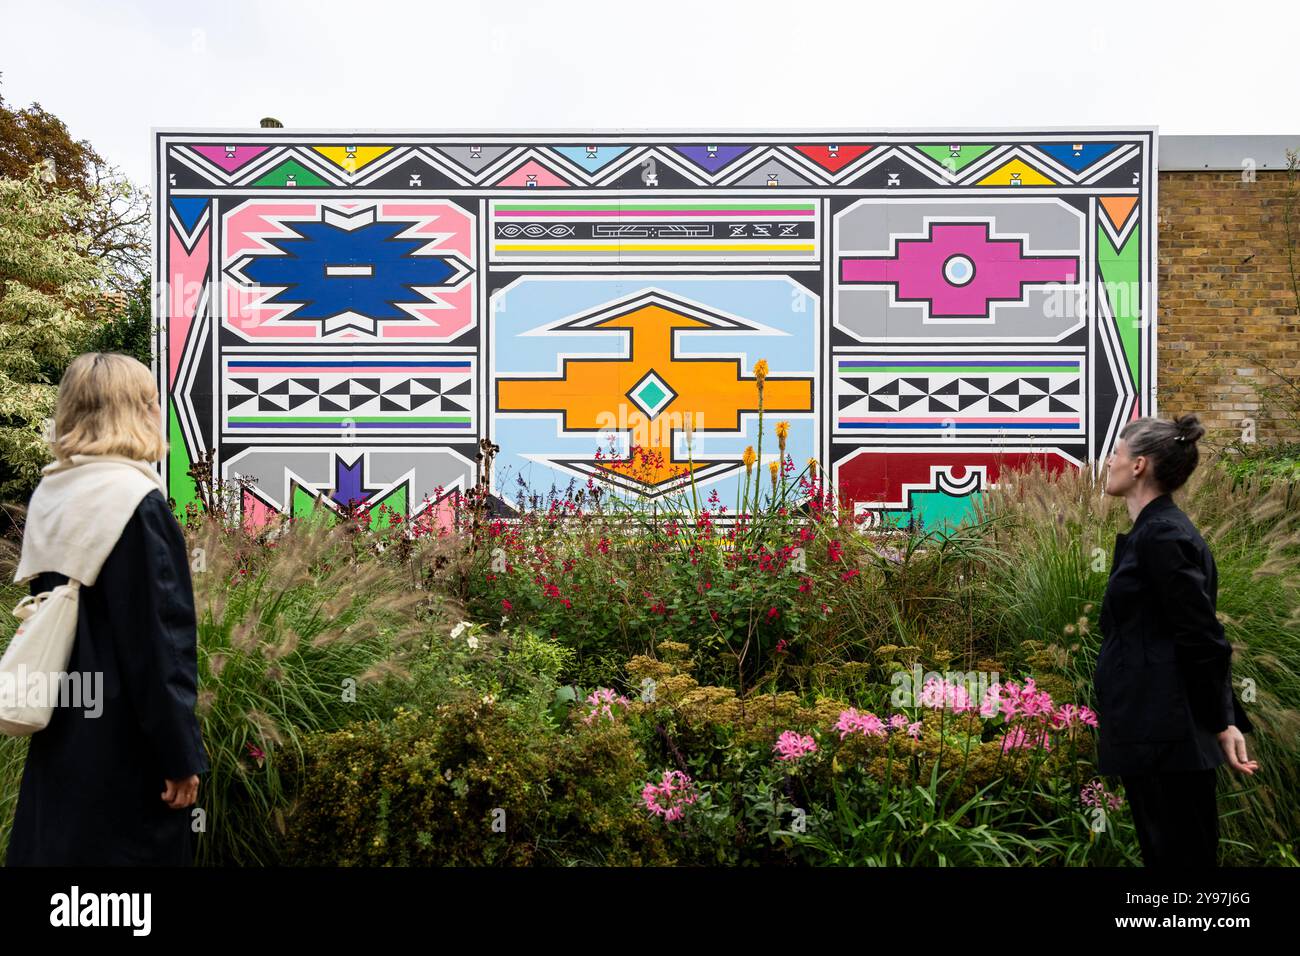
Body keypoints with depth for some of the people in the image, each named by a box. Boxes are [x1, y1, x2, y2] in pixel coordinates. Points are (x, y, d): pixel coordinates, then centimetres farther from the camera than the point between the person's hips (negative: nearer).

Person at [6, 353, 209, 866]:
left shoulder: (48, 494, 6)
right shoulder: (136, 501, -18)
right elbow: (159, 639, -20)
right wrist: (180, 754, -15)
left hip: (60, 734, 8)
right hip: (125, 747, -8)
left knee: (53, 845, 17)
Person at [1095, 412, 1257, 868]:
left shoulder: (1162, 536, -18)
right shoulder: (1156, 529, 12)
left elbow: (1203, 639, -18)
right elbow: (1198, 636, 17)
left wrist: (1222, 723, -13)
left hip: (1164, 736, -10)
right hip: (1153, 732, 10)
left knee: (1179, 852, 1)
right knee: (1160, 850, 18)